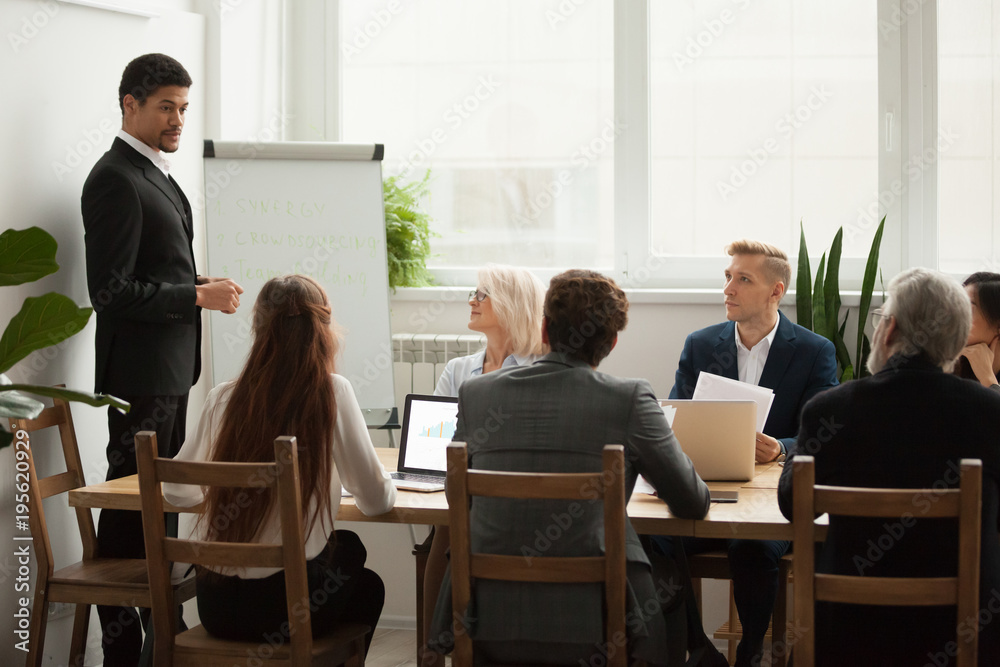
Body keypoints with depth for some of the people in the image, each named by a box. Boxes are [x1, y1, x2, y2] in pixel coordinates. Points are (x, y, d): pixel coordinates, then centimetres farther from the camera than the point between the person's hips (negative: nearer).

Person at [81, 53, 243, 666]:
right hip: (141, 369, -10)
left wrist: (201, 287, 8)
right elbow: (112, 291, -22)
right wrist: (199, 296, -19)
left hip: (171, 367, 10)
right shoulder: (115, 180, -17)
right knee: (132, 498, -3)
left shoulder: (157, 173, 15)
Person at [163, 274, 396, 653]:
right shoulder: (332, 394, -10)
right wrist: (385, 486, 19)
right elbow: (375, 501, -5)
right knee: (368, 585, 30)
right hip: (284, 604, -4)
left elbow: (175, 492, 12)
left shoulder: (223, 398, 1)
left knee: (344, 547, 32)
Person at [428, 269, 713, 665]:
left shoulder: (476, 394, 2)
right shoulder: (629, 399, -6)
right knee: (674, 589, 26)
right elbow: (693, 504, 4)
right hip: (591, 628, -2)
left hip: (486, 627, 3)